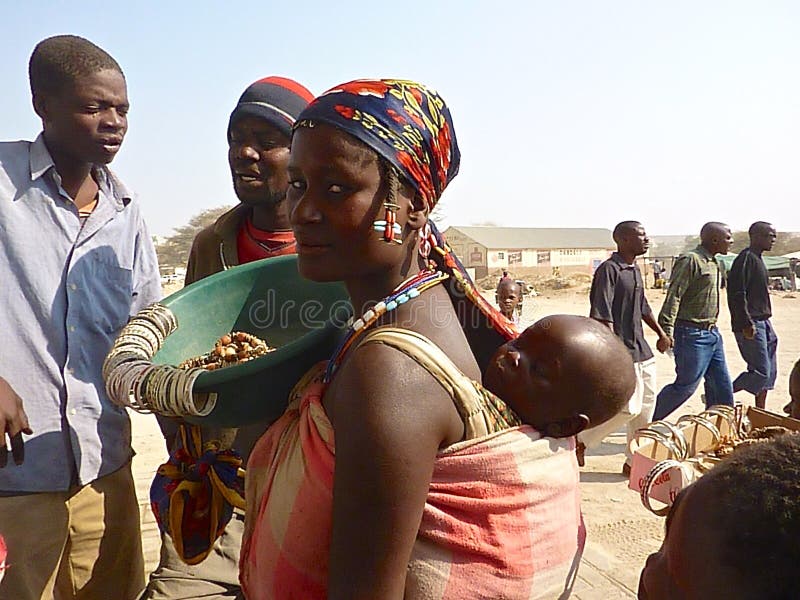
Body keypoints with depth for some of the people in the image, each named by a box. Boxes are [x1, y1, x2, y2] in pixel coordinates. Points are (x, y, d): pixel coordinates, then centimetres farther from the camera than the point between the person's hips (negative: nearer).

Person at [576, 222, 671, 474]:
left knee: (646, 406, 11)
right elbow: (602, 314, -21)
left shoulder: (635, 270, 13)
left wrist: (660, 333, 27)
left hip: (641, 349, 10)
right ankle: (582, 441, 8)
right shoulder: (608, 269, -15)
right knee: (629, 408, -9)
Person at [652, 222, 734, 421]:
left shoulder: (713, 263, 15)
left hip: (712, 334, 9)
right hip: (692, 334, -9)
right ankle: (649, 422, 10)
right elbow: (673, 297, -21)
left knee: (722, 385, 12)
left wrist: (713, 330, 23)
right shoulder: (690, 260, -15)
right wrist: (667, 331, -28)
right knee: (686, 385, -4)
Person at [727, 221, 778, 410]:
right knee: (761, 371, -9)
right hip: (751, 325, -10)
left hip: (763, 322, 10)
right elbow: (737, 294, -22)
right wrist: (746, 324, -24)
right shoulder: (746, 258, -14)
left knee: (769, 371, 12)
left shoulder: (757, 259, 17)